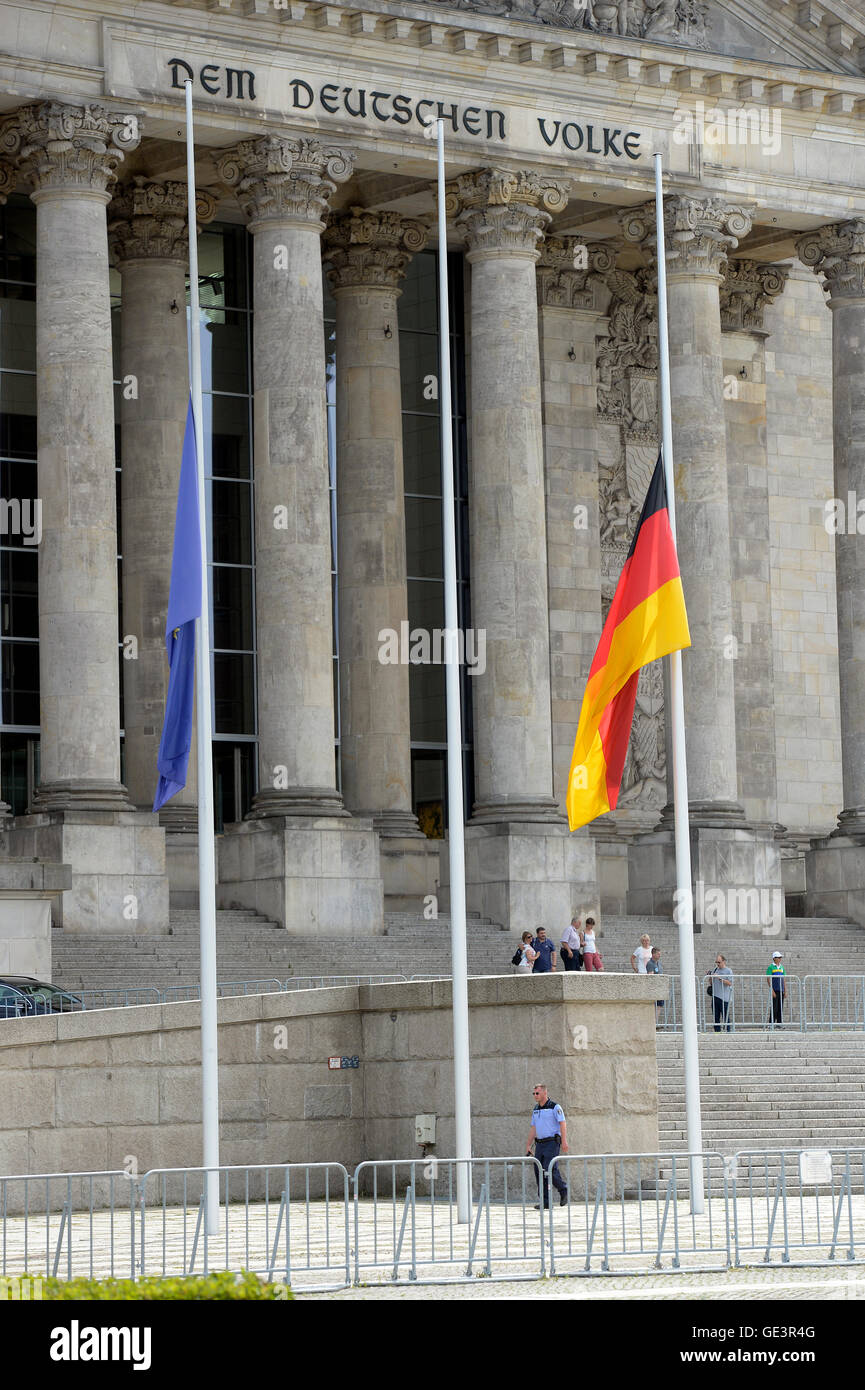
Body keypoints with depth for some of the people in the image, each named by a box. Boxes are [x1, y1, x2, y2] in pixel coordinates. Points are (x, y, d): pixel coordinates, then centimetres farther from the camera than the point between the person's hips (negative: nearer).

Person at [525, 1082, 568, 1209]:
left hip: (552, 1143, -7)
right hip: (540, 1144, 7)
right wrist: (528, 1145, 17)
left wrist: (564, 1141, -20)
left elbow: (562, 1124, -11)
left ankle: (563, 1190, 5)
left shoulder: (555, 1107, -4)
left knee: (550, 1170, -17)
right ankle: (544, 1201, 0)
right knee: (539, 1171, -1)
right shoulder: (536, 1109, 17)